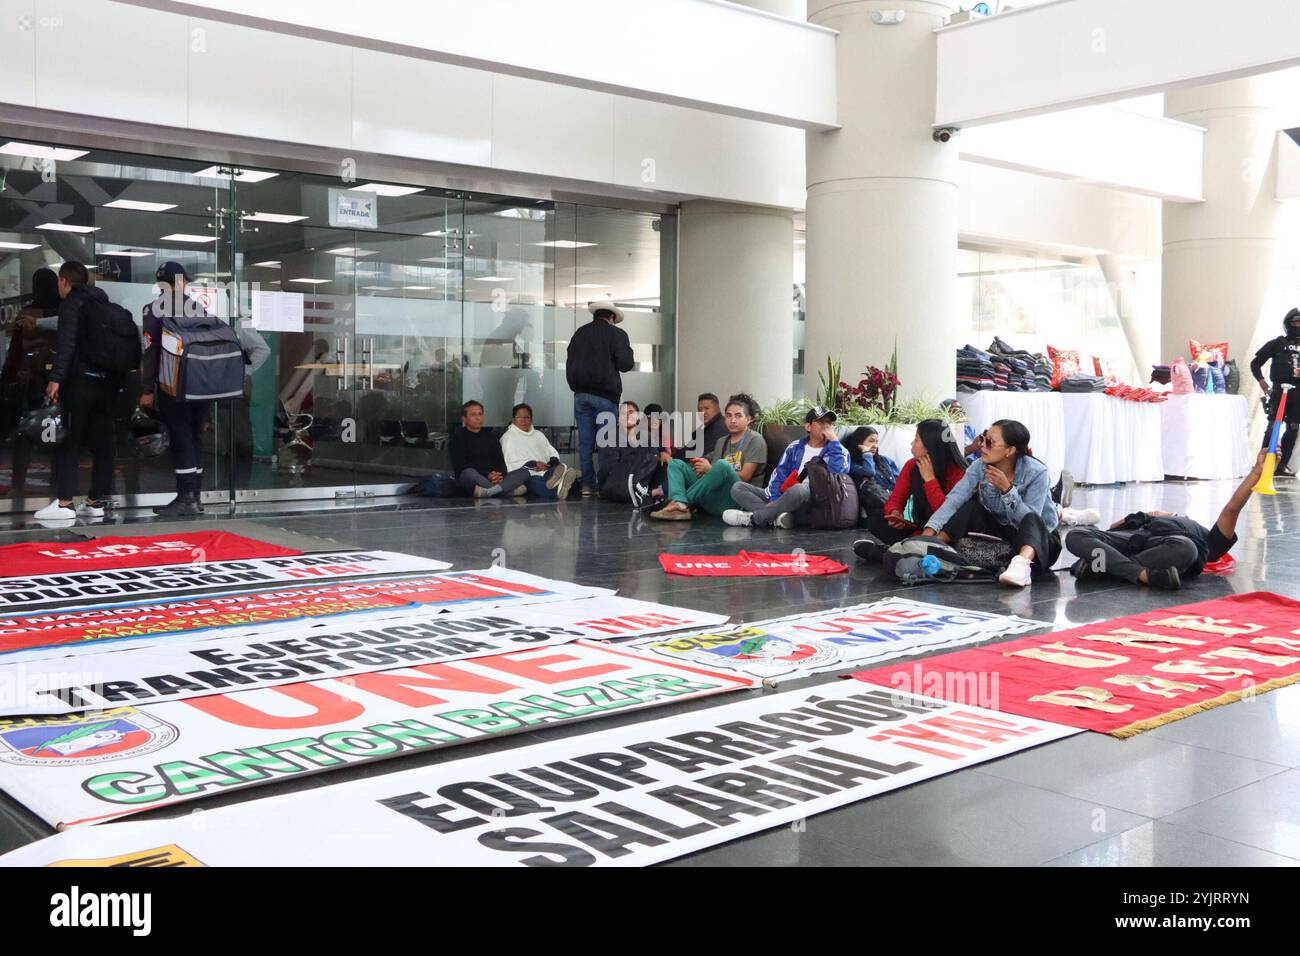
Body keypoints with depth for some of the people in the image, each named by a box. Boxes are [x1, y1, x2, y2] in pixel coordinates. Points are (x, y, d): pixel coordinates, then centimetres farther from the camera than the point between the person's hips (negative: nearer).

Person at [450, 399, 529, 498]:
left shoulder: (489, 436, 22)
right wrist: (487, 475, -20)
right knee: (468, 473, -38)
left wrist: (499, 475, -12)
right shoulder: (458, 436, 7)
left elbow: (500, 460, 13)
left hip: (494, 478, 5)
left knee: (524, 471, -15)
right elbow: (461, 465, -6)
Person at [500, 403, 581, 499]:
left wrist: (553, 462, -2)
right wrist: (534, 464, -15)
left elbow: (553, 452, 24)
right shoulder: (507, 438, 12)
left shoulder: (538, 435, 32)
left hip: (546, 472, 5)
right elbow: (512, 461, -4)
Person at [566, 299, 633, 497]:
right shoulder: (617, 334, -3)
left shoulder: (579, 333, 12)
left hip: (580, 394, 4)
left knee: (585, 442, 5)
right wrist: (628, 351, 11)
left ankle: (587, 485, 5)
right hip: (605, 395, -4)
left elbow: (569, 363, 13)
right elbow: (625, 364, -7)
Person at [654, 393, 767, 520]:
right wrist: (701, 468, -6)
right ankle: (680, 506, -28)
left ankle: (681, 503, -24)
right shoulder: (722, 441, 24)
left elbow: (744, 476, -7)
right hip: (713, 497, 7)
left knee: (722, 465, -34)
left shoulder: (755, 440, 3)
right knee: (675, 463, 1)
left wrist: (710, 469, -7)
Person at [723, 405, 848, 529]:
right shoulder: (795, 447, 17)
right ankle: (777, 516, -32)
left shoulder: (837, 451, 7)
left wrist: (834, 441, -9)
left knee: (798, 489, -40)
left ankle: (753, 518, -25)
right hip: (784, 499, 5)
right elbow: (779, 475, 9)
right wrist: (774, 501, -9)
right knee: (738, 487, -9)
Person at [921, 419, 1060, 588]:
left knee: (1030, 521, -36)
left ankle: (1023, 562, -65)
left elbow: (1031, 519, -25)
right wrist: (930, 529, -34)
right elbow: (954, 499, -20)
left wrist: (1007, 489, -34)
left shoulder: (1036, 472, -20)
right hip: (1000, 532, 4)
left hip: (1038, 537, -4)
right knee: (973, 506, -17)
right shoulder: (980, 467, -9)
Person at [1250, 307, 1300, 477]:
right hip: (1279, 390, -4)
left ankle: (1282, 465, 11)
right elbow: (1256, 362, 8)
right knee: (1273, 427, -10)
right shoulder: (1277, 343, 6)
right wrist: (1261, 380, -4)